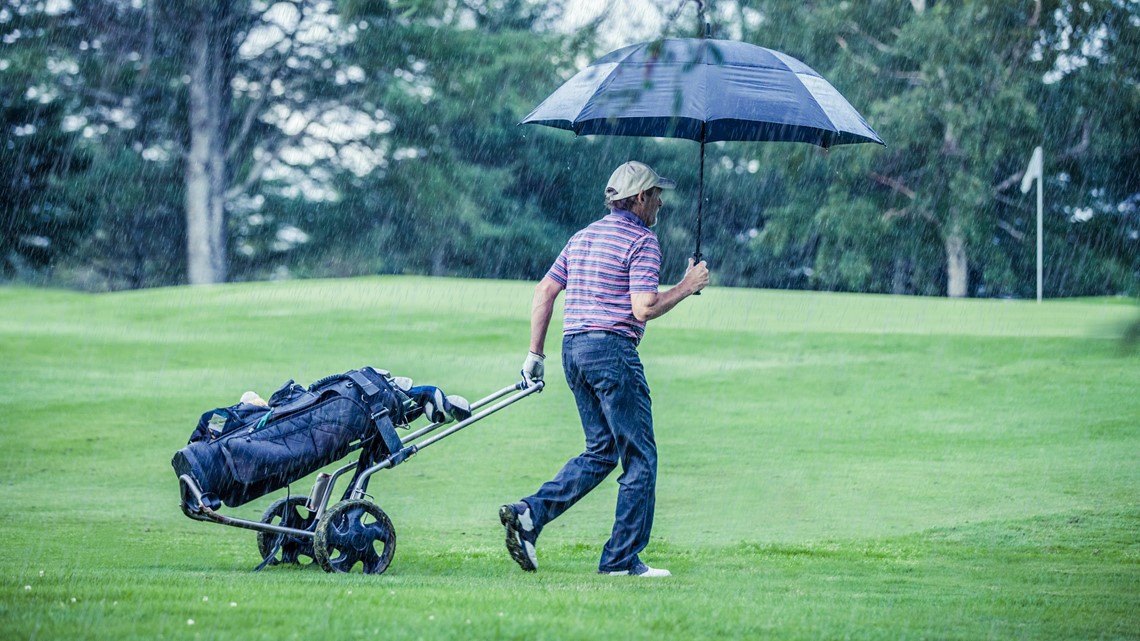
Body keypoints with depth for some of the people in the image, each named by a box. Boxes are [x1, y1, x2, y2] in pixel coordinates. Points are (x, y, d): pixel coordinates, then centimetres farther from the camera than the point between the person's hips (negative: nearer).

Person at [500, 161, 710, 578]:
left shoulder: (584, 237, 18)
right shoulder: (642, 240, -6)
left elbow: (544, 292, 16)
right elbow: (643, 309, -16)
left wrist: (535, 353, 18)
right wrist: (686, 288, -1)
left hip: (572, 347, 8)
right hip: (612, 348, -8)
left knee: (601, 451, 15)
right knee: (639, 456, 0)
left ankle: (529, 514, -1)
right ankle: (622, 559, -1)